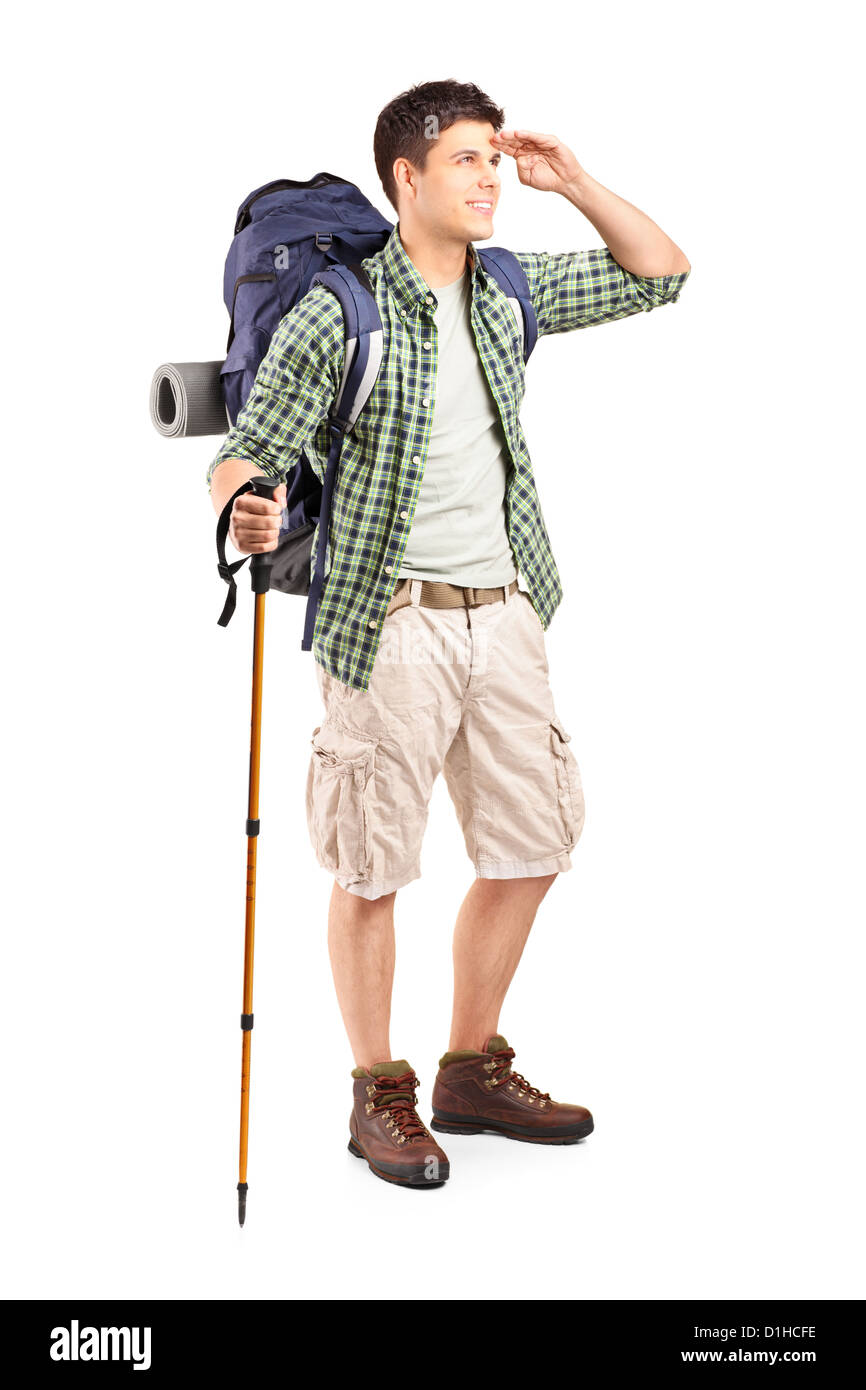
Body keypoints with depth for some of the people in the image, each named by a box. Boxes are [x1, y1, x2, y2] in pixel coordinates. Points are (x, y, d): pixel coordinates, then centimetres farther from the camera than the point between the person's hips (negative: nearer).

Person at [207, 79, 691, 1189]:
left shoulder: (508, 291, 8)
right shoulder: (338, 313, -10)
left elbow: (661, 273, 17)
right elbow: (249, 451, -12)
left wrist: (572, 182, 4)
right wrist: (243, 509, -34)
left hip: (502, 613, 6)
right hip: (393, 625, -6)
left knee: (531, 843, 11)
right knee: (373, 867, 2)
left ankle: (473, 1070, 28)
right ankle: (379, 1096, 19)